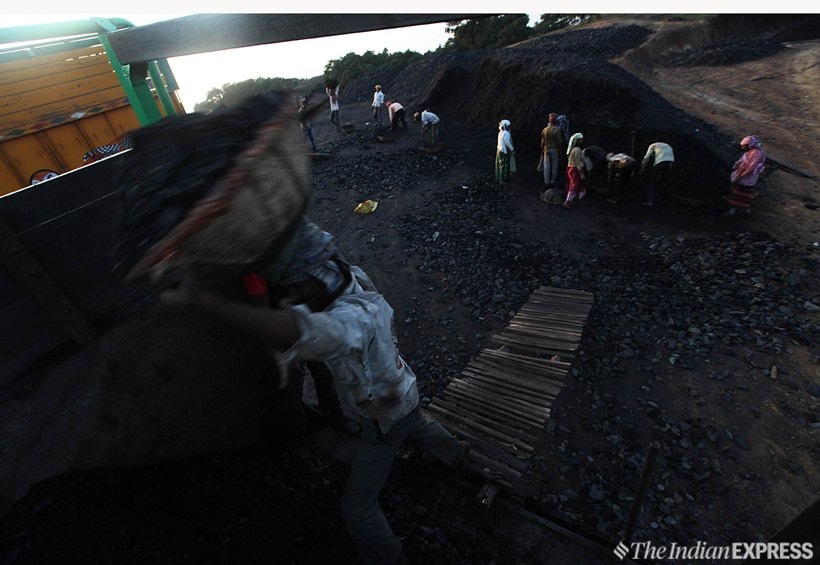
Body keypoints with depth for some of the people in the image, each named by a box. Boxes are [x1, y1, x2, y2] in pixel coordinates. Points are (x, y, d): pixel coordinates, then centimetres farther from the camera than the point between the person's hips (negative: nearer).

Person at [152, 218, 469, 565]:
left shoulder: (353, 319, -47)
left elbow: (300, 333, -70)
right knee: (417, 426, 40)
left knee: (357, 505, 10)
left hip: (385, 418, -8)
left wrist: (199, 298, -78)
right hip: (399, 396, 9)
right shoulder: (353, 277, -20)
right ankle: (455, 453, 71)